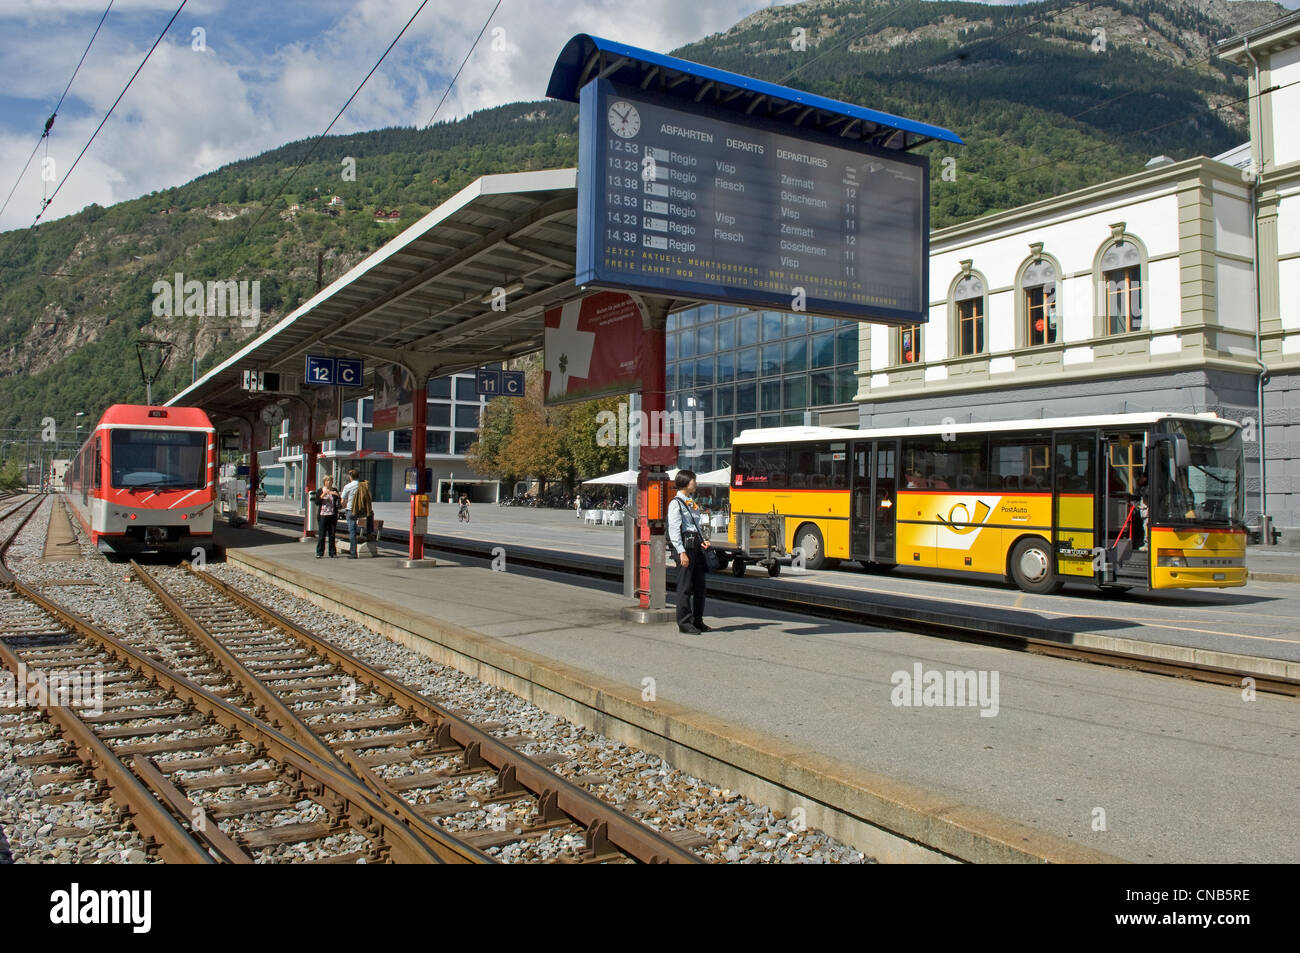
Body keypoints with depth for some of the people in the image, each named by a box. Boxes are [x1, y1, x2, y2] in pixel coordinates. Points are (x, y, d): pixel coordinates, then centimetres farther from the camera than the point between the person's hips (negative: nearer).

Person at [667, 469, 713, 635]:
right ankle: (684, 624, 3)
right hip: (683, 547, -9)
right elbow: (674, 530, -14)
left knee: (700, 585, 12)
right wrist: (682, 552, -20)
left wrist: (702, 540, 7)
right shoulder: (675, 503, -8)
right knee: (685, 587, -4)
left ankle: (697, 621, 23)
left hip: (695, 547, 9)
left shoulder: (690, 503, 19)